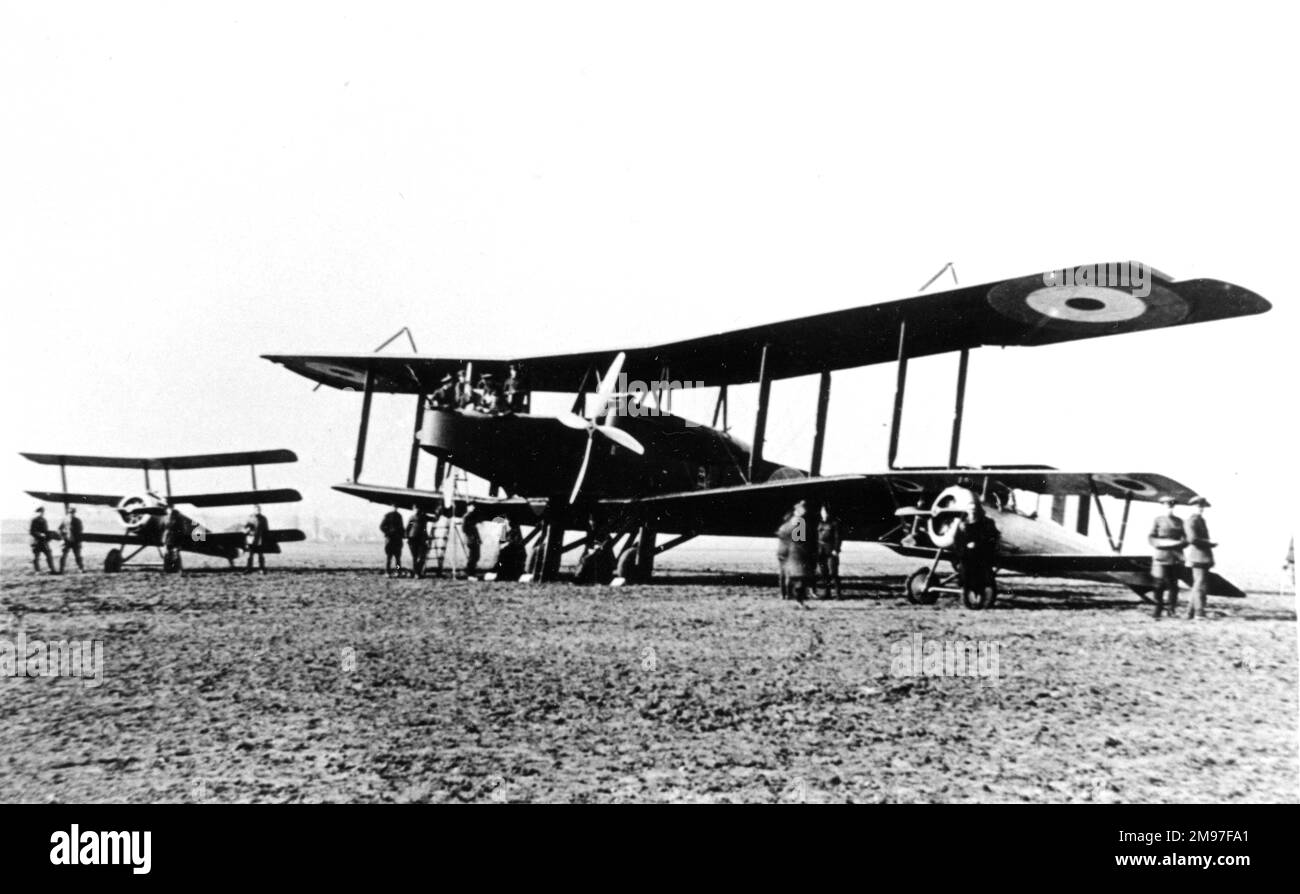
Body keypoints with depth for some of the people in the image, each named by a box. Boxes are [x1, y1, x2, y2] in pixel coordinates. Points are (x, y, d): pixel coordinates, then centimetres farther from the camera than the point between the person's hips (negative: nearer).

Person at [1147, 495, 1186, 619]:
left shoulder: (1179, 521, 14)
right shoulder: (1158, 520, 5)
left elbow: (1185, 539, 13)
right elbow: (1150, 538, 0)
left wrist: (1180, 543, -9)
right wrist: (1164, 543, -15)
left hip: (1176, 558, 2)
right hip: (1162, 557, -2)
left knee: (1173, 585, 1)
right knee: (1160, 584, -6)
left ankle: (1172, 611, 8)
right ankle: (1158, 610, 2)